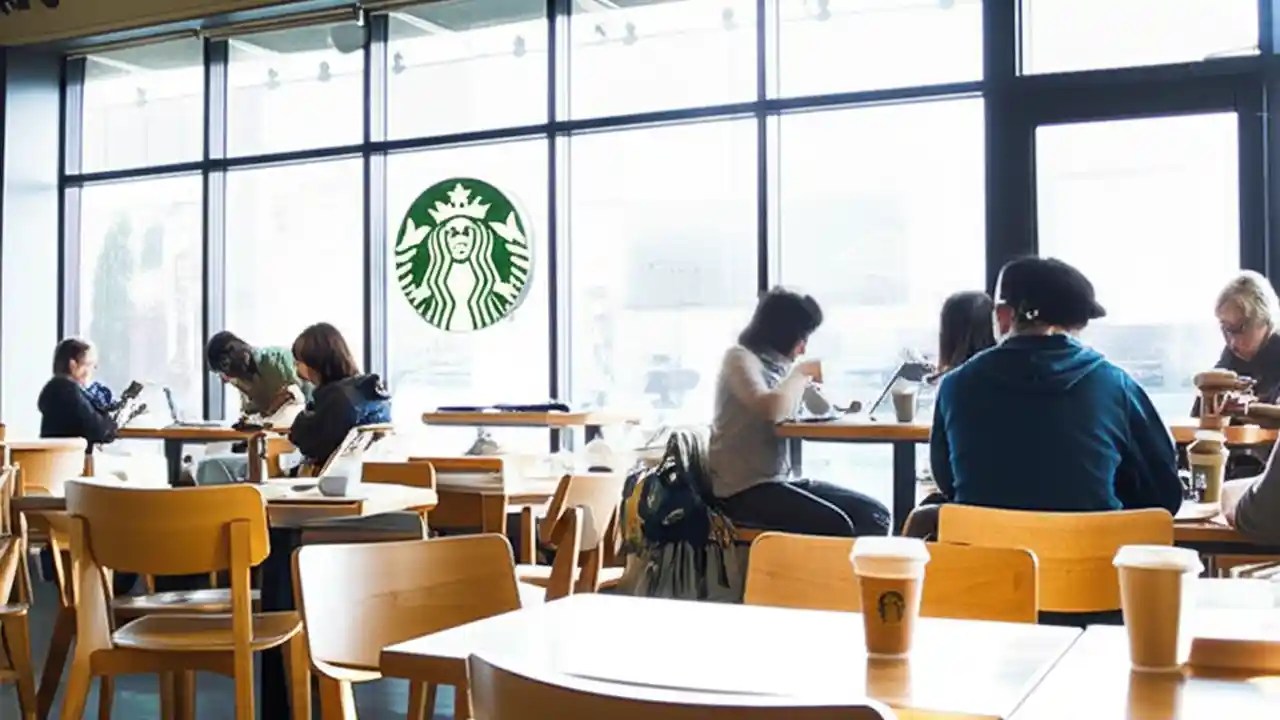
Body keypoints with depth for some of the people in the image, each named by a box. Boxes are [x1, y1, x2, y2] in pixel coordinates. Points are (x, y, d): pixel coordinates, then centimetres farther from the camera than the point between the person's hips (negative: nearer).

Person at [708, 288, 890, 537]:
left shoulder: (782, 364, 14)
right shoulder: (740, 358, -8)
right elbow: (772, 409, -27)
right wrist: (802, 373, -12)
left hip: (782, 479, 8)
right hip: (744, 488, -8)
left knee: (873, 515, -4)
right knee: (834, 526, -26)